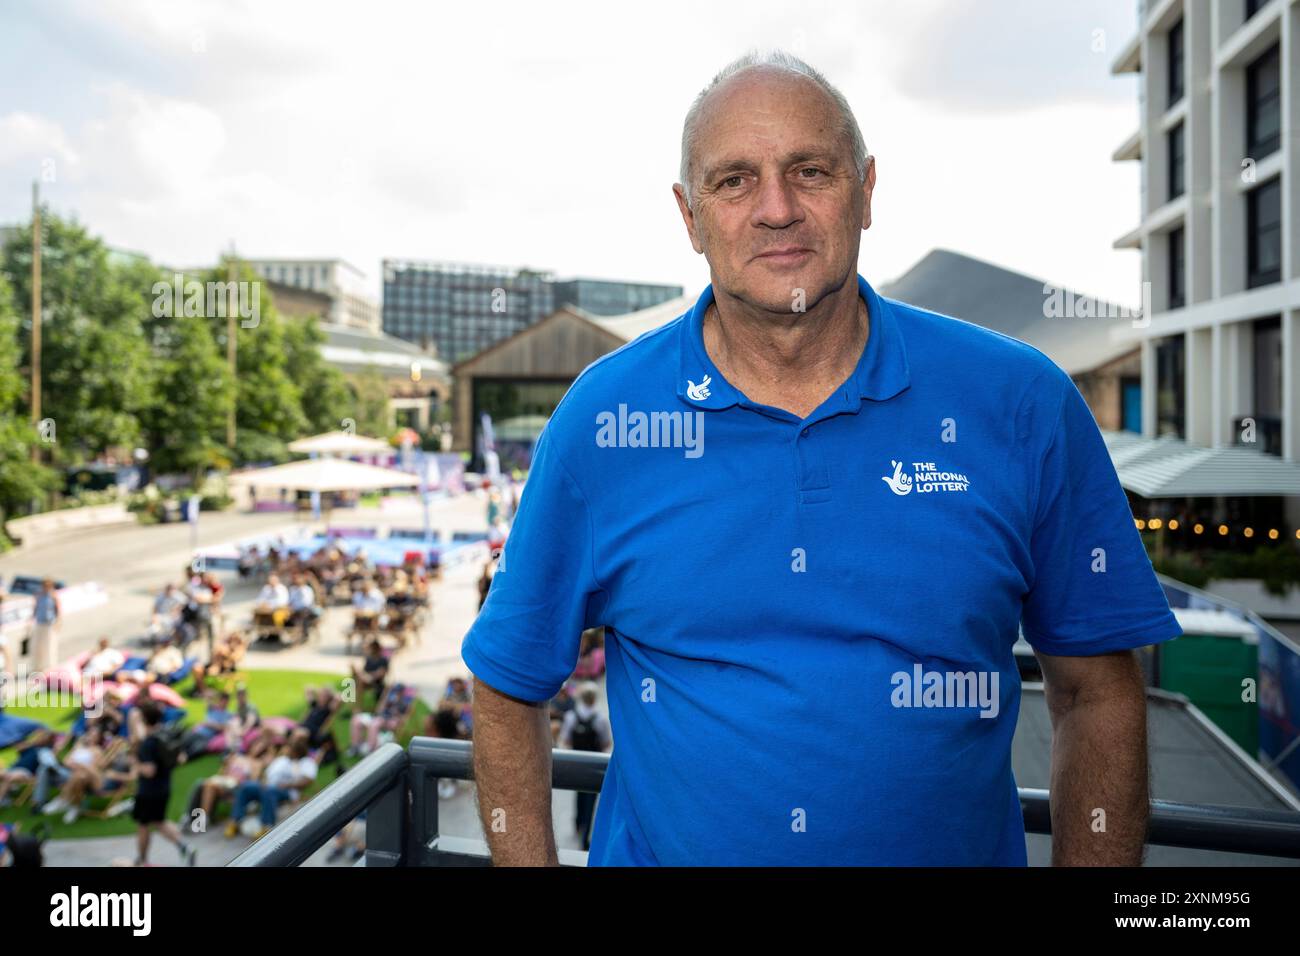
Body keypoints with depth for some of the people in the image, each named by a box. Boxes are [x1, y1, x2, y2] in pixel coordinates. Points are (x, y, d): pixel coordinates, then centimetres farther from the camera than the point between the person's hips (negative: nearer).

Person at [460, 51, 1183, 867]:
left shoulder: (1022, 405, -11)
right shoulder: (598, 419, -12)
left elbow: (1097, 691, -3)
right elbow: (510, 688, -5)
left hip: (959, 850, 1)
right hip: (658, 849, 0)